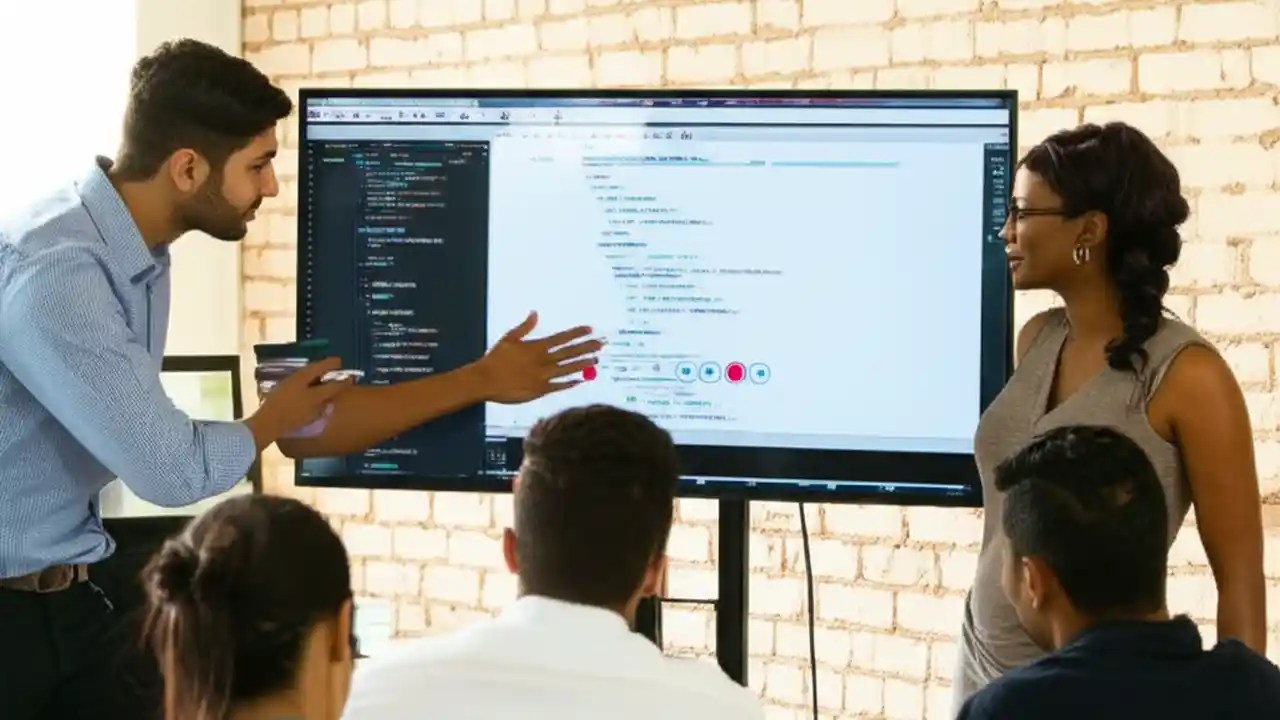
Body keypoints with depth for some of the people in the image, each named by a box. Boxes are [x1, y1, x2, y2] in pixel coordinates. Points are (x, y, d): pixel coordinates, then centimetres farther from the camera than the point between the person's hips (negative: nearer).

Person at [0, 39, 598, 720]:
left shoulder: (139, 259, 4)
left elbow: (303, 432, 9)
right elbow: (173, 471, -24)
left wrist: (480, 381, 10)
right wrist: (273, 417, -3)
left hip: (64, 600, 8)